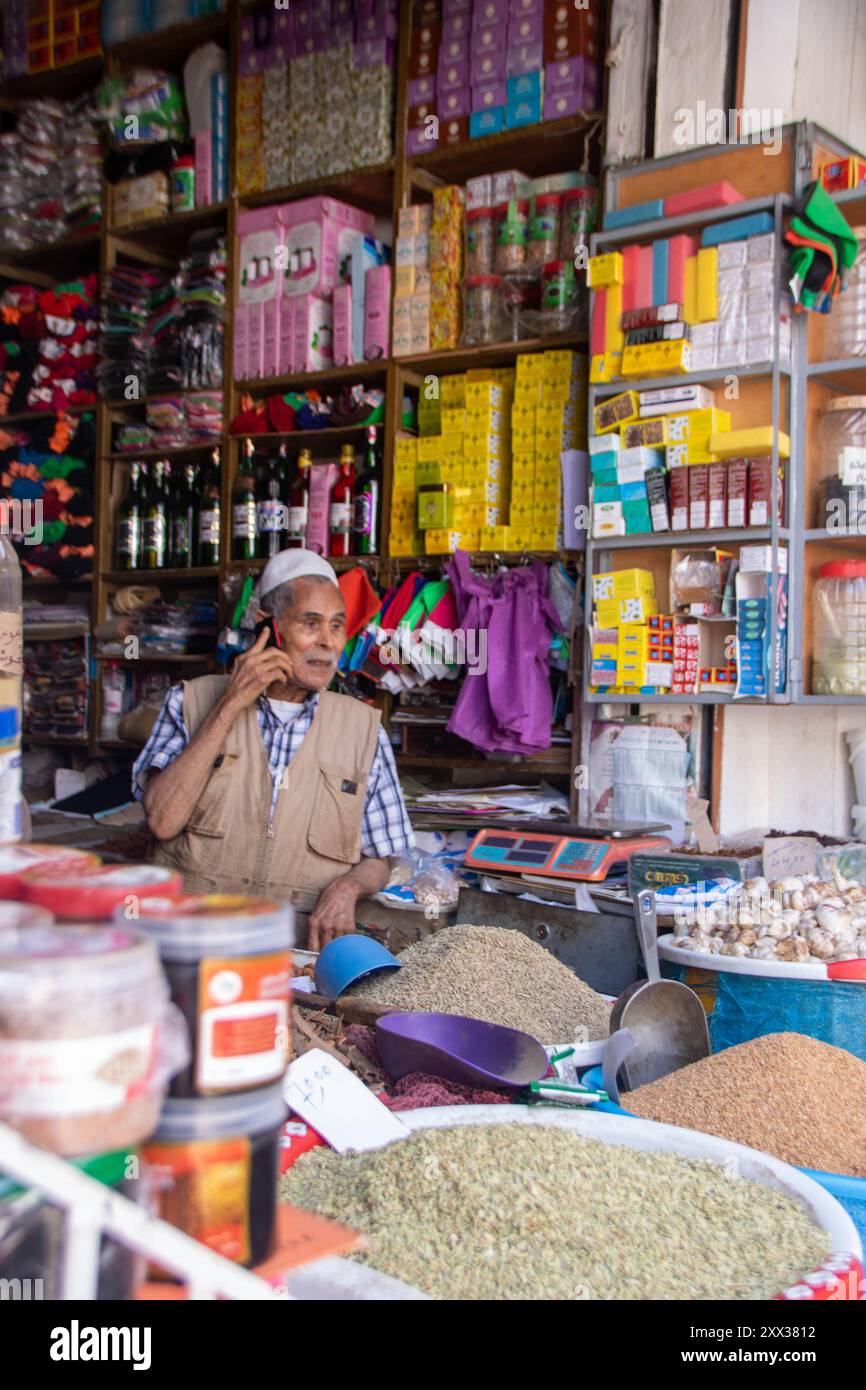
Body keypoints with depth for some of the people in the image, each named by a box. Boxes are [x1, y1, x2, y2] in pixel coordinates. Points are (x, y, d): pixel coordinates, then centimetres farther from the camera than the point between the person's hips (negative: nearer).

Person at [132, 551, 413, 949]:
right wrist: (230, 706, -7)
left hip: (302, 943, 1)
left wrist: (347, 886, -9)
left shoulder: (363, 728, 9)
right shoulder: (192, 701, 8)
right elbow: (162, 821, -7)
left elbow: (378, 861, 15)